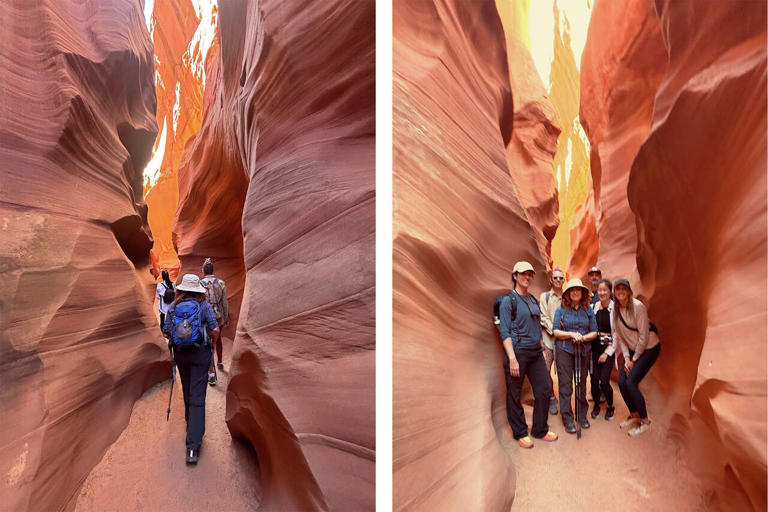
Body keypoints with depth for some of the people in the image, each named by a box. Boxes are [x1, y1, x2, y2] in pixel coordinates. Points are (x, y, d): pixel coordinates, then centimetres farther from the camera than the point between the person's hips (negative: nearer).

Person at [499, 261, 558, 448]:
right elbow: (504, 332, -13)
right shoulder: (508, 300, -7)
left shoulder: (534, 300, 14)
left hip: (536, 352, 7)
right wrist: (512, 358, -20)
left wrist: (541, 346, 14)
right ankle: (520, 433, 17)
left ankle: (540, 430, 24)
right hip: (517, 351, -7)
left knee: (544, 389, 8)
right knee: (514, 394, 3)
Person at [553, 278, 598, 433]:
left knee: (582, 384, 8)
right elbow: (556, 332, -4)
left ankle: (582, 416, 23)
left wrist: (583, 337, -13)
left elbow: (594, 332, 5)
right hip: (564, 350, -2)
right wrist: (571, 334, -17)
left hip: (583, 350, 2)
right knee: (565, 385, -1)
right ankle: (567, 419, 6)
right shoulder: (561, 310, -1)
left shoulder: (588, 310, 6)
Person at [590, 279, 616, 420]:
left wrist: (607, 352, -8)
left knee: (604, 381, -8)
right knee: (594, 380, 0)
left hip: (609, 349, -3)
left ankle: (610, 406, 19)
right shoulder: (593, 307, 3)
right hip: (595, 347, 3)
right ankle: (596, 405, 26)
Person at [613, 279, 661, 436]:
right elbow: (619, 335, 4)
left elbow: (644, 336, -19)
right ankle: (634, 416, 20)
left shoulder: (637, 306, -22)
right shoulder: (616, 309, -2)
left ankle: (645, 421, 2)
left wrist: (634, 360, -13)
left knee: (631, 382, -14)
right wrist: (626, 357, -4)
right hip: (632, 349, 6)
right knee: (622, 382, -1)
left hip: (649, 348, -6)